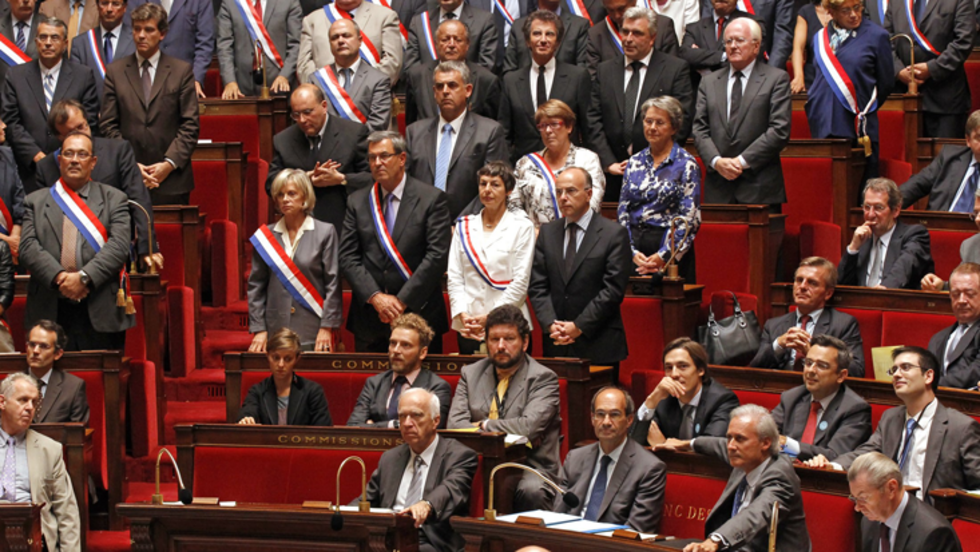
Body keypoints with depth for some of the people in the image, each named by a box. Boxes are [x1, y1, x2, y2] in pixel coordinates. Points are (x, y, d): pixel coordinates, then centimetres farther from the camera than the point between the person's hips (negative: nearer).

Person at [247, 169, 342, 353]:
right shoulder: (265, 236, 9)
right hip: (275, 334, 2)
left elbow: (333, 284, -1)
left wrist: (327, 328, -8)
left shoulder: (325, 232, 2)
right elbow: (256, 286, 10)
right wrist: (259, 329, 1)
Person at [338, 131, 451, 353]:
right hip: (369, 317, 3)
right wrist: (375, 297, -10)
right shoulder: (358, 201, 9)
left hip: (418, 313, -3)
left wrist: (402, 300, -13)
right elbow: (348, 257, 4)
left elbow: (437, 255, -8)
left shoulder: (432, 199, -1)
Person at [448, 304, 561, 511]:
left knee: (531, 491, -37)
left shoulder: (543, 378, 1)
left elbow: (528, 427, -15)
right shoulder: (470, 374, 14)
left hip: (530, 468, -3)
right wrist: (511, 433, -9)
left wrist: (483, 425, -2)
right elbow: (454, 425, 0)